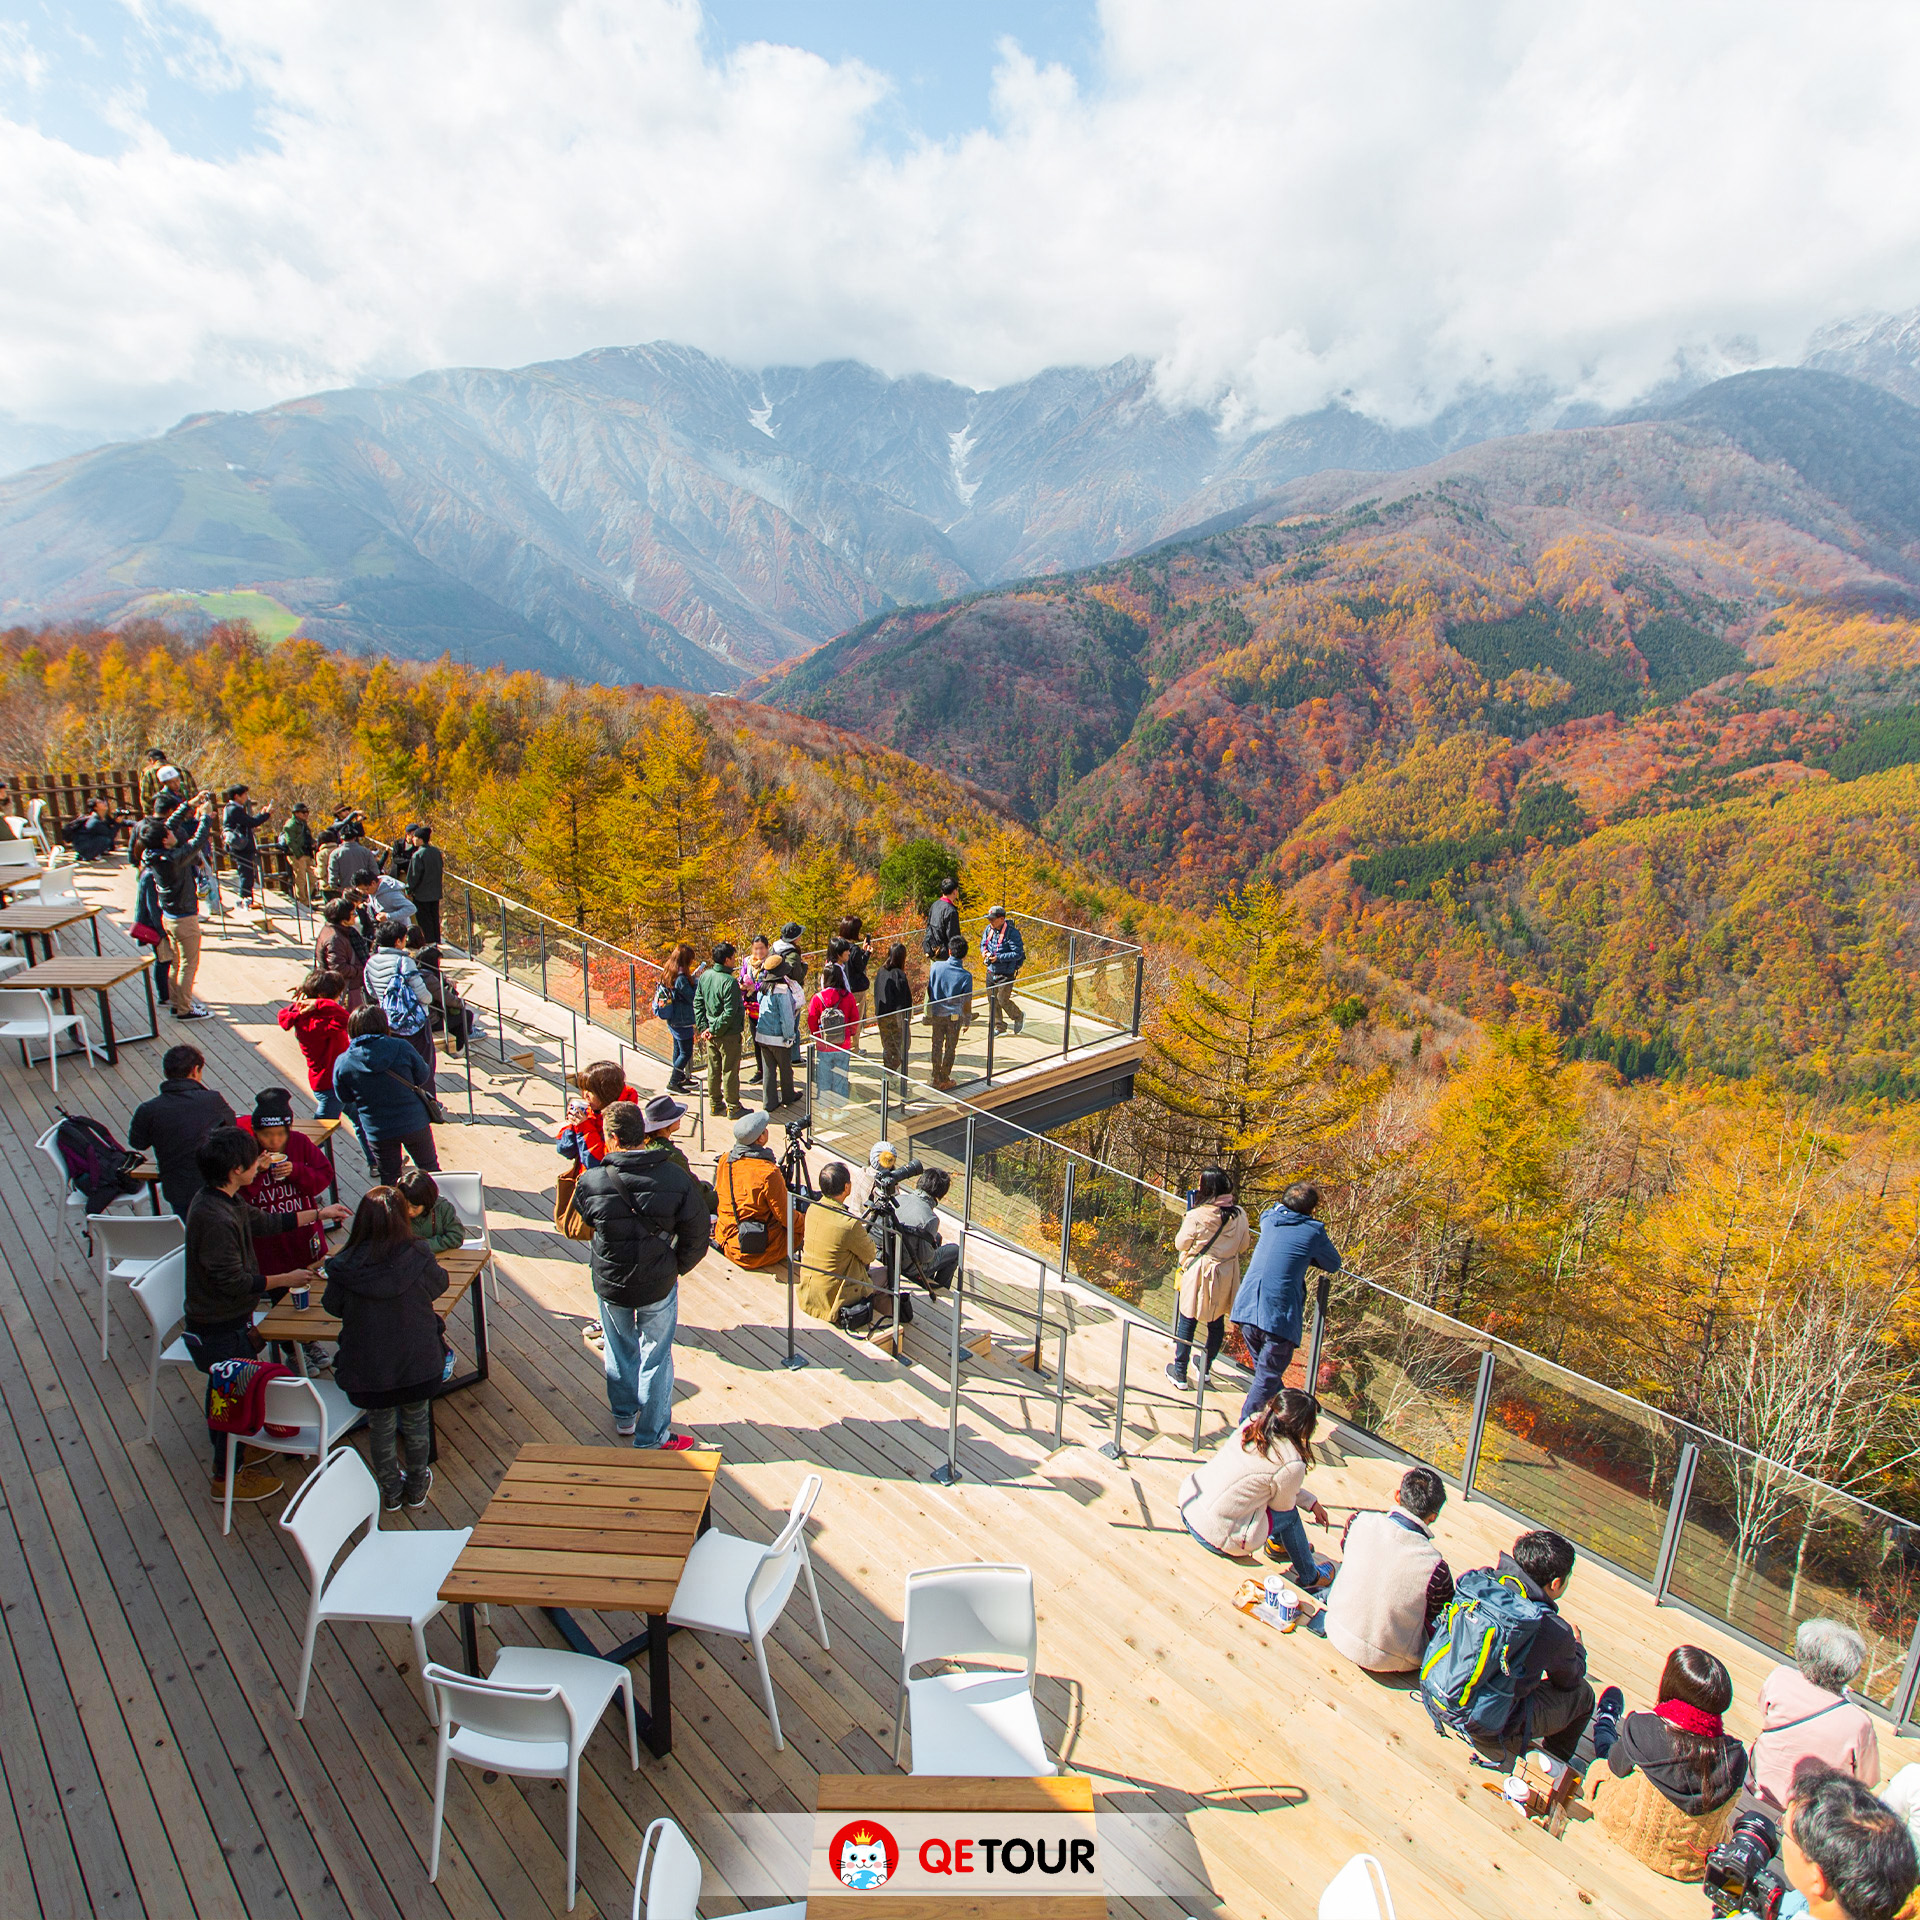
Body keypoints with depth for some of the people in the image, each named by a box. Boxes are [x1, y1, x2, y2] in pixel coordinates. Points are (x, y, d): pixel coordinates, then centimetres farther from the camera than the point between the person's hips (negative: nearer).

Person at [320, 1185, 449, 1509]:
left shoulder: (345, 1267, -19)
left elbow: (332, 1306, -1)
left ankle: (391, 1491, 42)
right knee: (416, 1423, 23)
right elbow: (439, 1285, 0)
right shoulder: (419, 1257, -20)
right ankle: (417, 1487, 41)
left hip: (368, 1368, 0)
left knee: (380, 1428, 23)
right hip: (418, 1363, 0)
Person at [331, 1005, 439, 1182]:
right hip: (415, 1123, 0)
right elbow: (422, 1077, -2)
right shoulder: (401, 1048, -14)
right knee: (430, 1168, 21)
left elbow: (345, 1098, 2)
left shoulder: (342, 1063, -10)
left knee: (390, 1179, 19)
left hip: (378, 1132, 1)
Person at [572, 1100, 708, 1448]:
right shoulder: (677, 1178, -19)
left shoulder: (591, 1181, -19)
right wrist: (675, 1267, 4)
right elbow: (696, 1236, -11)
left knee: (620, 1351, 25)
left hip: (609, 1284, 1)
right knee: (656, 1357, 14)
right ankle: (652, 1437, 25)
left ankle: (625, 1416, 45)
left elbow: (580, 1225, 0)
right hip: (658, 1285, -1)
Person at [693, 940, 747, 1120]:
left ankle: (716, 1105, 28)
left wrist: (703, 1027, 4)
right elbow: (729, 1013, -23)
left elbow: (697, 1003, 5)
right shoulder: (730, 982, -22)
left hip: (710, 1034, 7)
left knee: (713, 1070, 16)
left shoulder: (705, 976, 1)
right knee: (730, 1071, 4)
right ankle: (733, 1108, 14)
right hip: (728, 1034, -7)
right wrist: (716, 1030, -12)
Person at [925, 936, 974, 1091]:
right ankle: (945, 1080, 24)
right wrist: (967, 1021, 5)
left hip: (936, 1014, 2)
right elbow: (967, 1002, -11)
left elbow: (929, 990, -1)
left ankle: (936, 1077, 30)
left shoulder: (936, 966, -14)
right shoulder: (966, 976, -19)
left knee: (937, 1045, 18)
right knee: (950, 1048, 14)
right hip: (954, 1016, -2)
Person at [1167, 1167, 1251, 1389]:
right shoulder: (1239, 1214, -9)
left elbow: (1181, 1244, -9)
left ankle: (1180, 1373, 18)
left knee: (1187, 1323, 10)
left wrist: (1186, 1222, 4)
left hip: (1198, 1276, -4)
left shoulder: (1197, 1216, -22)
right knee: (1217, 1323, 20)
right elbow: (1244, 1245, 5)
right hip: (1225, 1278, 4)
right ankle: (1206, 1368, 35)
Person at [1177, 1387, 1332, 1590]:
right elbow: (1282, 1506, -2)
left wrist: (1311, 1502, 16)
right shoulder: (1292, 1465, -22)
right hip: (1215, 1536, -6)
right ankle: (1309, 1579, 34)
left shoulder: (1254, 1422, -4)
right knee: (1289, 1514, 13)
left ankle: (1277, 1543, 39)